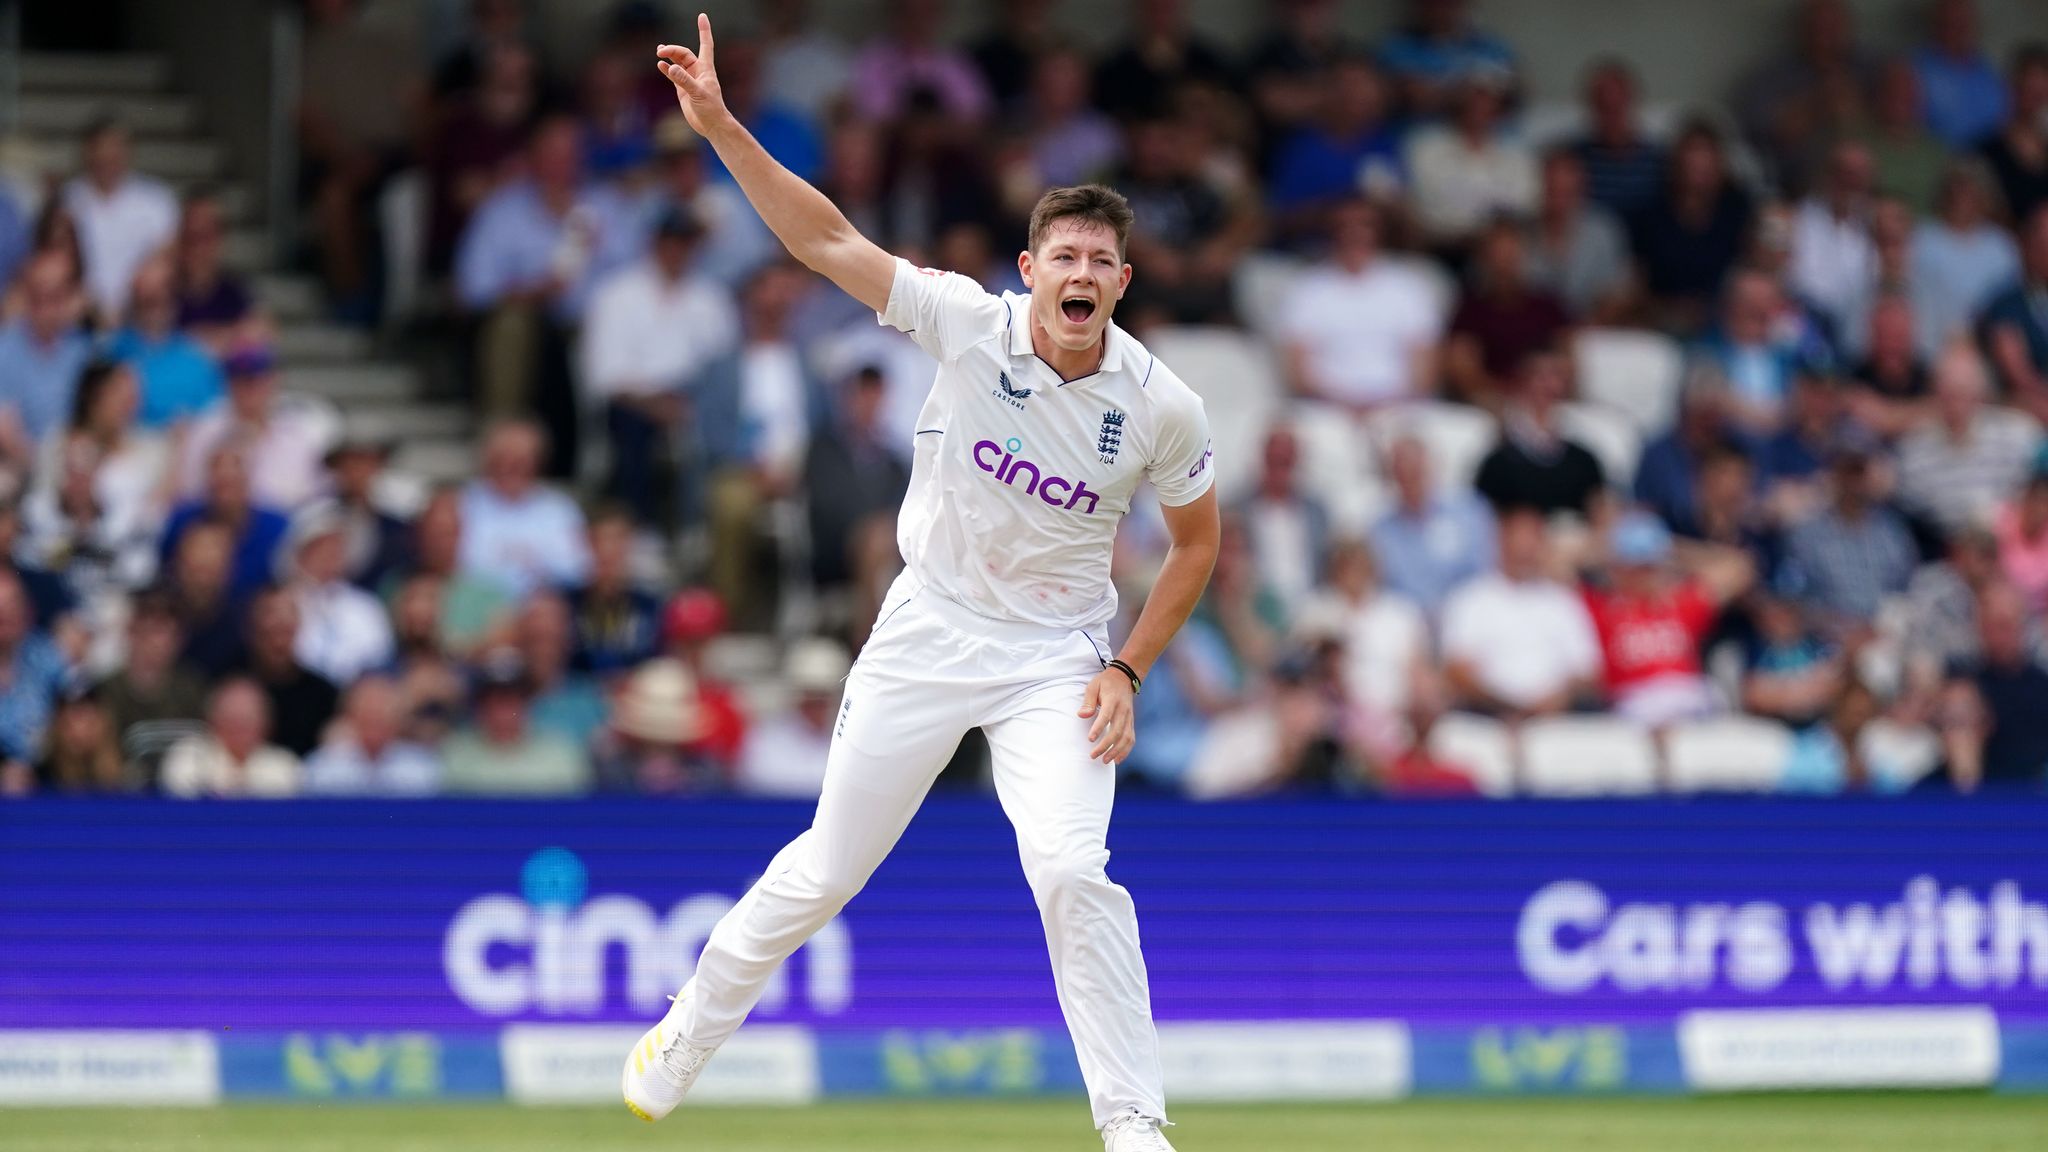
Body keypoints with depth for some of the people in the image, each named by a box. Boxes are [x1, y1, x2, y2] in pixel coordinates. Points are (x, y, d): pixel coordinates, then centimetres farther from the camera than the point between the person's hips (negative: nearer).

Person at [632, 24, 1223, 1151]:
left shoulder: (1163, 408, -12)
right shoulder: (968, 323, -12)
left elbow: (1197, 541, 4)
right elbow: (829, 240, -11)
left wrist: (1127, 671, -4)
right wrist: (722, 128, -20)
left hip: (1054, 662, -1)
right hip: (925, 635, 1)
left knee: (1071, 871, -22)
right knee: (825, 870, 9)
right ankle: (694, 1023, 34)